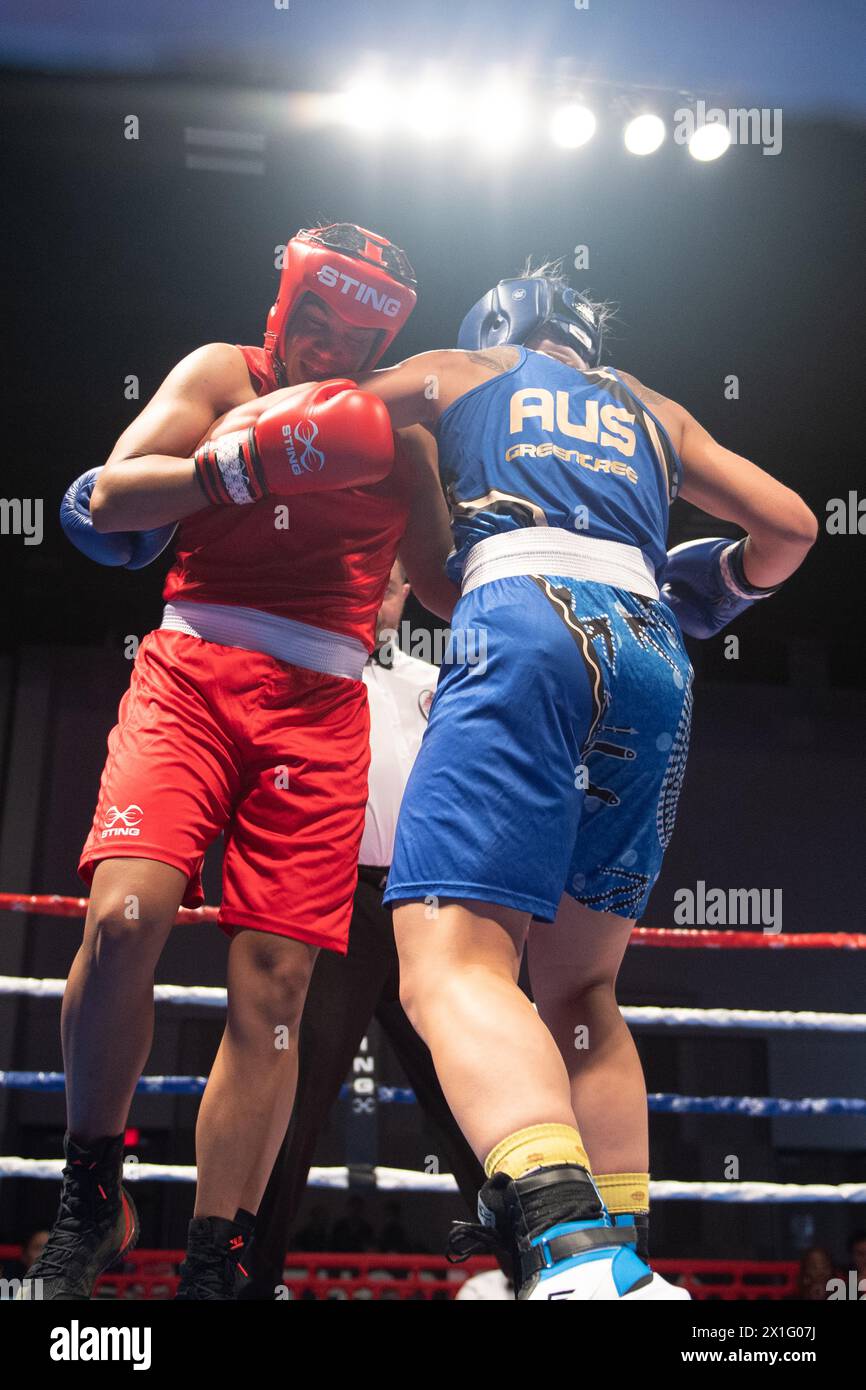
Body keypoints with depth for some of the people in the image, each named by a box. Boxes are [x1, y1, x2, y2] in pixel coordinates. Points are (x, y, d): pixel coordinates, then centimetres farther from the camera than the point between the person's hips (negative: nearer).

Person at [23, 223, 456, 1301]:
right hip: (191, 675, -2)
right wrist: (249, 460, -13)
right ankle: (90, 1202, -2)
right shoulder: (223, 375, 13)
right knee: (123, 916, -23)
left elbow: (448, 586, 23)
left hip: (320, 710, 2)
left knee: (272, 984, -8)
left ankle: (211, 1270, 0)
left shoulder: (394, 435, 20)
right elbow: (110, 496, 0)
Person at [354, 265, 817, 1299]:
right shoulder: (652, 412, 33)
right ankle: (620, 1247, 5)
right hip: (653, 656, 5)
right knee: (578, 992, 15)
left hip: (527, 620, -5)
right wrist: (713, 588, 48)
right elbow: (790, 527, 31)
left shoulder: (458, 372, 26)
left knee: (451, 960, -18)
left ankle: (578, 1251, -42)